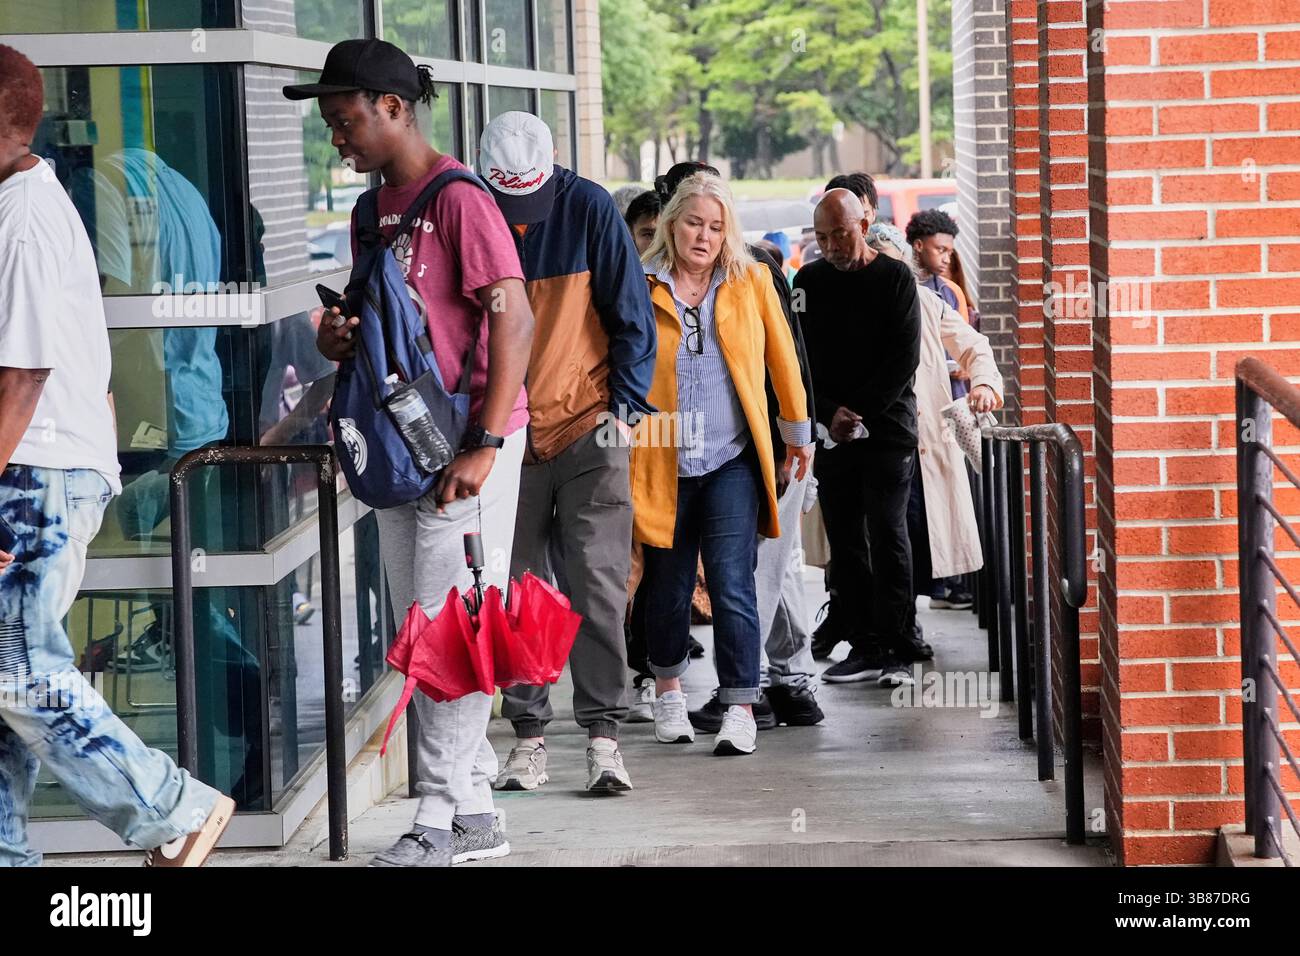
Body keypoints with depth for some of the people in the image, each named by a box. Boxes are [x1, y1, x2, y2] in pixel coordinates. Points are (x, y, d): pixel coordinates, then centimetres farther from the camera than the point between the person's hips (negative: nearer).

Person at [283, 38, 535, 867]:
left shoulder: (459, 200, -13)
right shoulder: (372, 212, 14)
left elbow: (514, 323, -19)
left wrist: (484, 446, -24)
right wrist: (340, 339, 1)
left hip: (468, 446, -9)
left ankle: (442, 816, -3)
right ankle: (475, 813, 17)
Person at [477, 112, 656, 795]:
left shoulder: (589, 210, -5)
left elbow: (632, 317, 1)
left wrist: (624, 405, -7)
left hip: (588, 430, -2)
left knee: (596, 584, -6)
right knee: (516, 591, 5)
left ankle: (603, 733, -2)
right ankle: (529, 735, 12)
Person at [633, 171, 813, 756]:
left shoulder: (752, 282, 6)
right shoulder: (640, 287, 1)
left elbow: (782, 357, 14)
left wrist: (798, 433, 18)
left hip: (732, 460, 0)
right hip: (662, 462, 0)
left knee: (732, 583, -9)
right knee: (669, 585, 10)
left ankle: (740, 709, -6)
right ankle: (668, 687, 34)